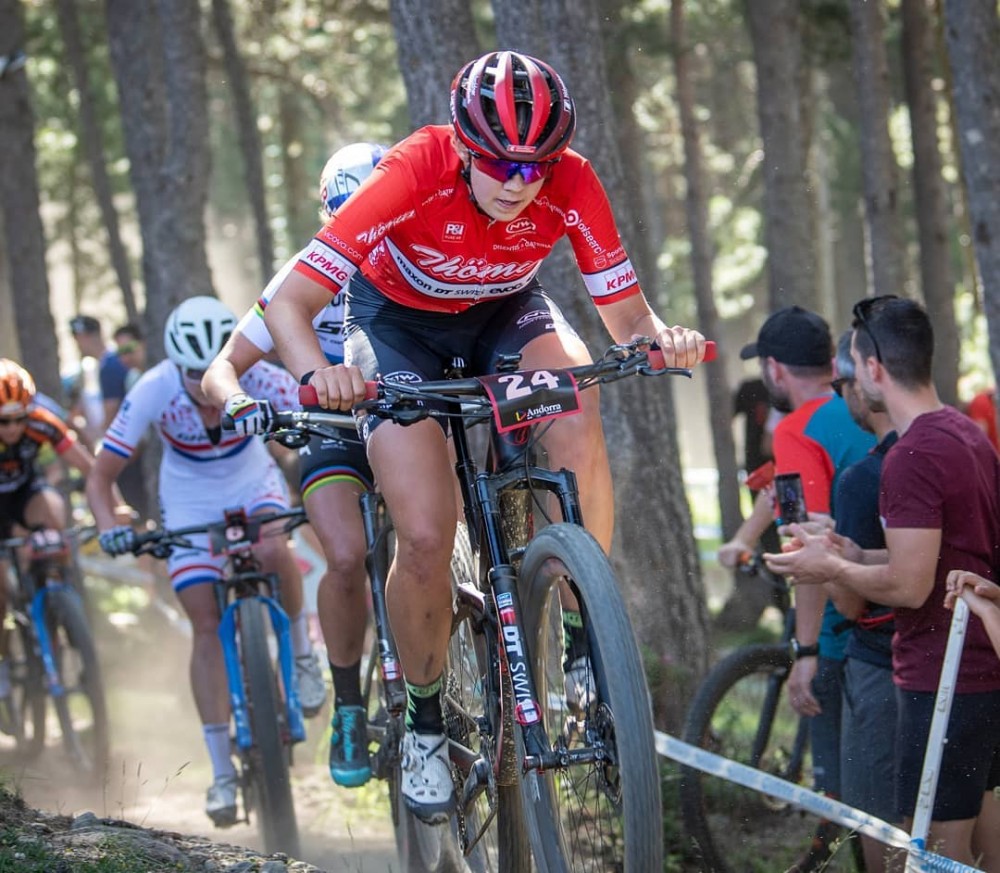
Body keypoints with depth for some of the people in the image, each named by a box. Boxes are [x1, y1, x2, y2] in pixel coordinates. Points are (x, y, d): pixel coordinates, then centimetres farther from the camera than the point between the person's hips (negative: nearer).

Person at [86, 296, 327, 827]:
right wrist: (109, 528, -42)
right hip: (190, 501, 0)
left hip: (252, 480, 0)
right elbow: (100, 478, -23)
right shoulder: (154, 391, -29)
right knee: (206, 626, -8)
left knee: (272, 550, -34)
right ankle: (222, 773, -1)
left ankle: (301, 652, -3)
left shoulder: (257, 377, -30)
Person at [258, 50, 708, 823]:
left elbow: (627, 316, -21)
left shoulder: (572, 186, -28)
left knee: (578, 408, -32)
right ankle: (425, 718, 10)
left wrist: (661, 338, -44)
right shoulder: (415, 174, -35)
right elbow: (290, 303, -34)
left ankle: (587, 638, -16)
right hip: (398, 319, -2)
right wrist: (318, 373, -54)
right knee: (426, 540, -16)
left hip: (503, 311, 2)